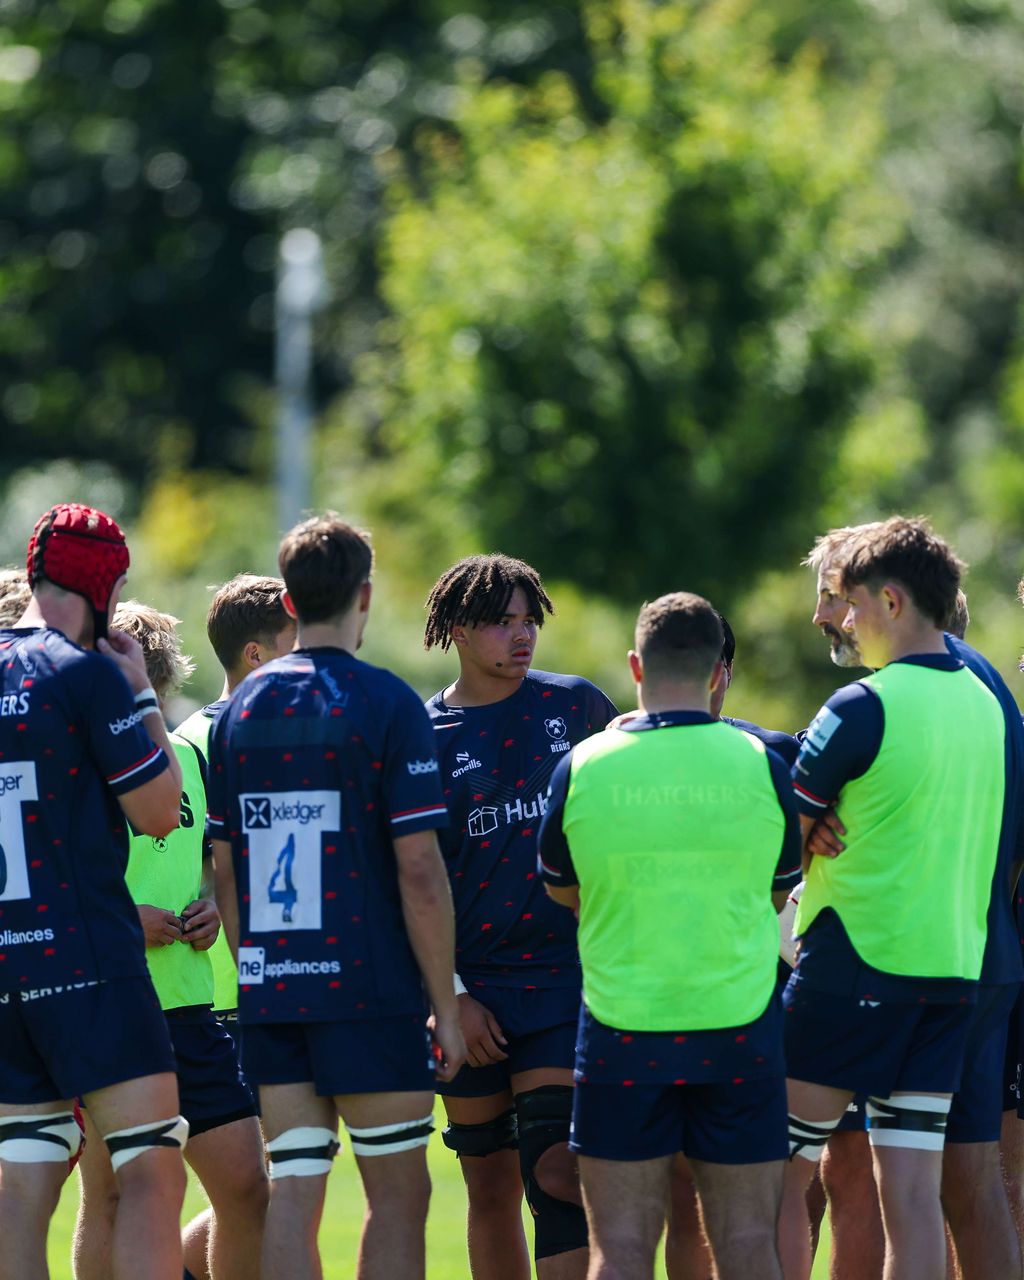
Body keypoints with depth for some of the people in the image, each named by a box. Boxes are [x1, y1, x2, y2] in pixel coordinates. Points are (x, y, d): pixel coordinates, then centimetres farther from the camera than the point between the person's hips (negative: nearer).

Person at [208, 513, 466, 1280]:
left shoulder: (242, 708, 9)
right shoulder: (386, 704, -8)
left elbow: (225, 871, 11)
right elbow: (419, 871, -11)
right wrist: (447, 1005, -6)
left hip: (269, 993, 5)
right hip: (370, 992, -5)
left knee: (293, 1193, 4)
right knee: (398, 1196, 2)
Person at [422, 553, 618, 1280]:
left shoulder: (575, 705, 5)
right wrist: (449, 996, -5)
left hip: (567, 976, 0)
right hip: (472, 990, 1)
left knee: (557, 1172, -13)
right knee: (491, 1191, 7)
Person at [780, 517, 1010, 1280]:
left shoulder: (864, 709, -12)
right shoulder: (984, 705, 10)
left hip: (854, 964, -7)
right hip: (954, 967, 7)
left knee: (781, 1175, 2)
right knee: (913, 1195, 3)